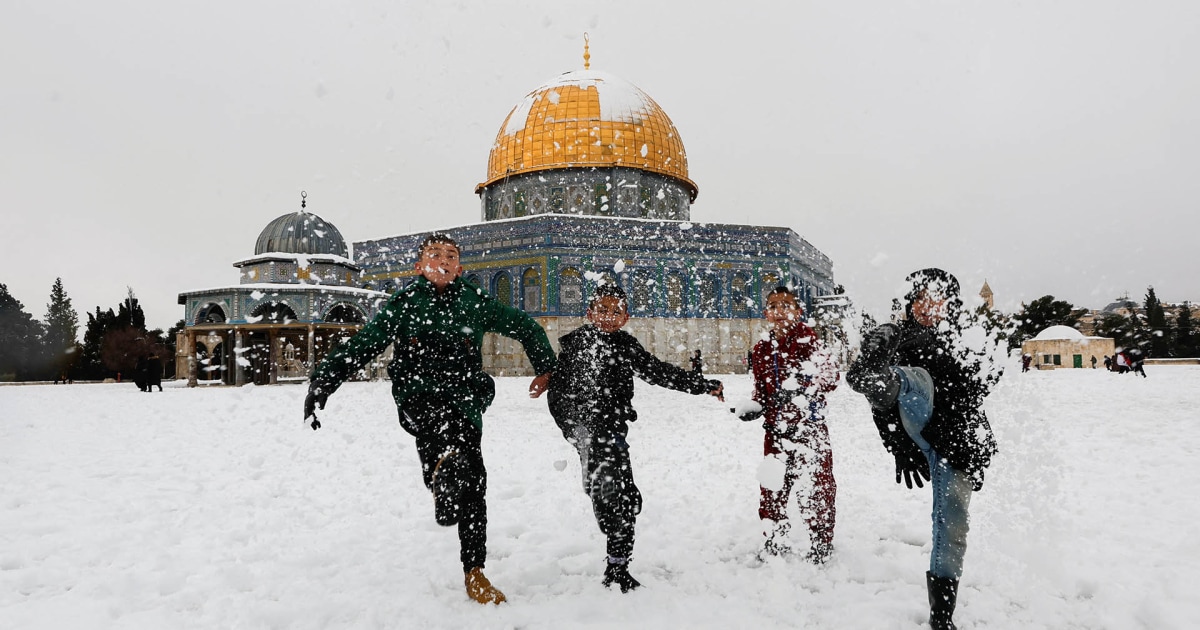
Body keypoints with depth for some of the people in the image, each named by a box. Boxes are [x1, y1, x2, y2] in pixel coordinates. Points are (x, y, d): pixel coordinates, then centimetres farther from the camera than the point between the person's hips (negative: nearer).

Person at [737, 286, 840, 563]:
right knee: (771, 488, 12)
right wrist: (754, 409, -4)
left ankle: (821, 543, 21)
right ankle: (775, 542, 29)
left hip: (809, 428, -5)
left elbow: (830, 375, -20)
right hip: (775, 430, 5)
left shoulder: (807, 341, -8)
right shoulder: (761, 350, 7)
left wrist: (804, 387, -35)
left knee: (815, 488, 3)